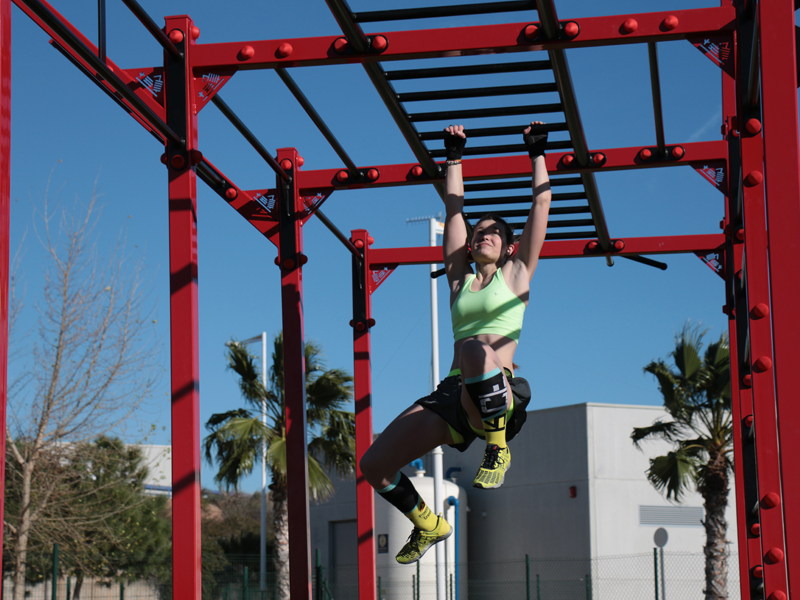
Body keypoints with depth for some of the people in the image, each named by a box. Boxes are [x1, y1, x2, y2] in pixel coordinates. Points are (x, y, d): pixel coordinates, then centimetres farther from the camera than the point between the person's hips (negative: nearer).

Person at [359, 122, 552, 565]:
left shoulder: (516, 274, 15)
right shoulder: (460, 278, 23)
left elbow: (541, 202, 16)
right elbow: (454, 208, 27)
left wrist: (537, 153, 21)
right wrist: (454, 156, 32)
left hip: (499, 395, -5)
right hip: (453, 394, 5)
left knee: (474, 349, -42)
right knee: (374, 465, -6)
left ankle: (497, 449, -21)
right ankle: (428, 524, 21)